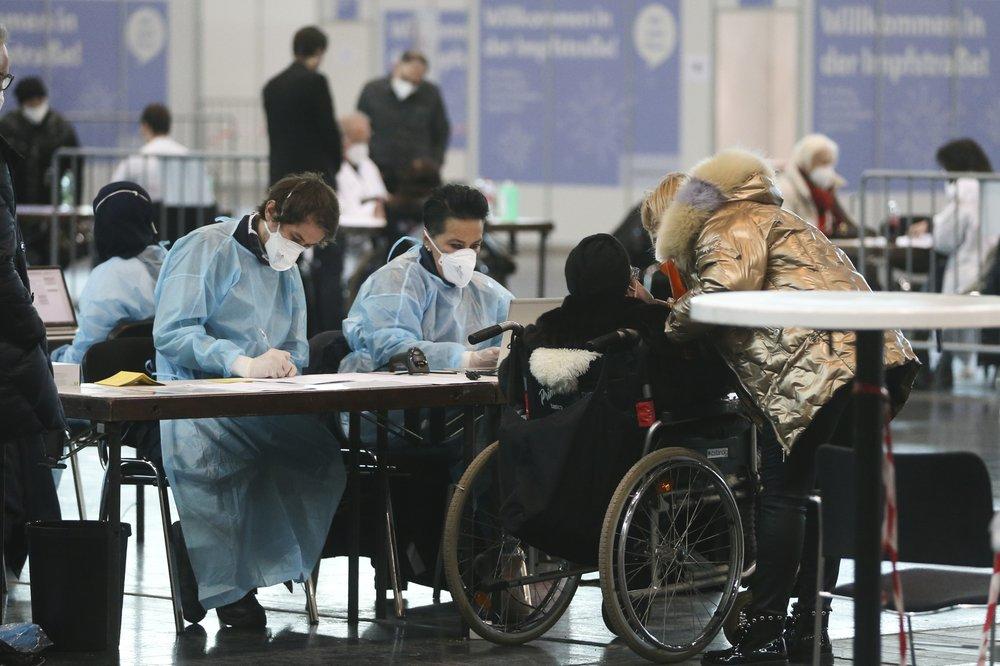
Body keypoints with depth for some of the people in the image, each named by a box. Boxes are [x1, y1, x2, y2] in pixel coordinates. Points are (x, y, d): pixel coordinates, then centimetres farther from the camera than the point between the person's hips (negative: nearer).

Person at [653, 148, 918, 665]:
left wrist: (671, 324, 4)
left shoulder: (727, 226, 7)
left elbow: (726, 286, -12)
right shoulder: (779, 223, 37)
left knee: (783, 491, -5)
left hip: (828, 365, -9)